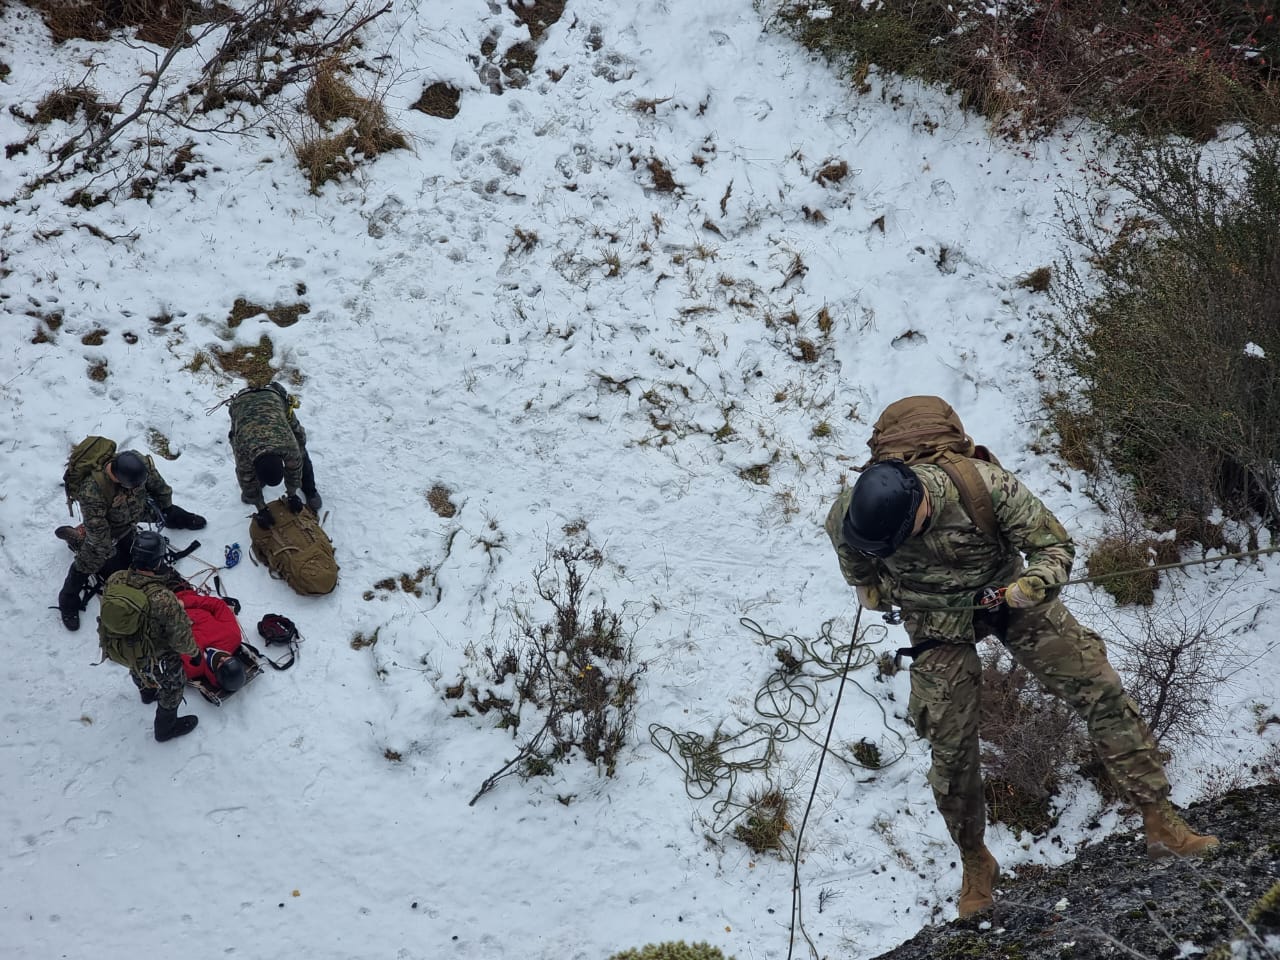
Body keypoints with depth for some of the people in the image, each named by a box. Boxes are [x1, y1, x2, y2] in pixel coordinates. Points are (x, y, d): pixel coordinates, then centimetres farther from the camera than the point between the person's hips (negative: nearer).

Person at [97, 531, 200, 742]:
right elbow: (181, 637, -26)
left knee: (138, 669, 39)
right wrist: (194, 651, -4)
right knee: (173, 685, 25)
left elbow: (107, 613, -4)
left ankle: (147, 692, 70)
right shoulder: (164, 600, -41)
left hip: (115, 650, 5)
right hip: (152, 658, -5)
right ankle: (166, 727, 47)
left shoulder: (114, 581, -25)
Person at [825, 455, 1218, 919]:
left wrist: (1035, 583, -42)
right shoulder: (854, 508, -25)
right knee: (951, 749, -1)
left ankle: (1160, 822, -2)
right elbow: (841, 535, 3)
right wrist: (864, 583, 17)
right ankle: (975, 863, 22)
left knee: (1102, 692, -11)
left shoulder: (987, 486, -34)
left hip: (1006, 596, -1)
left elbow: (1055, 546, -22)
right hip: (937, 619, 1)